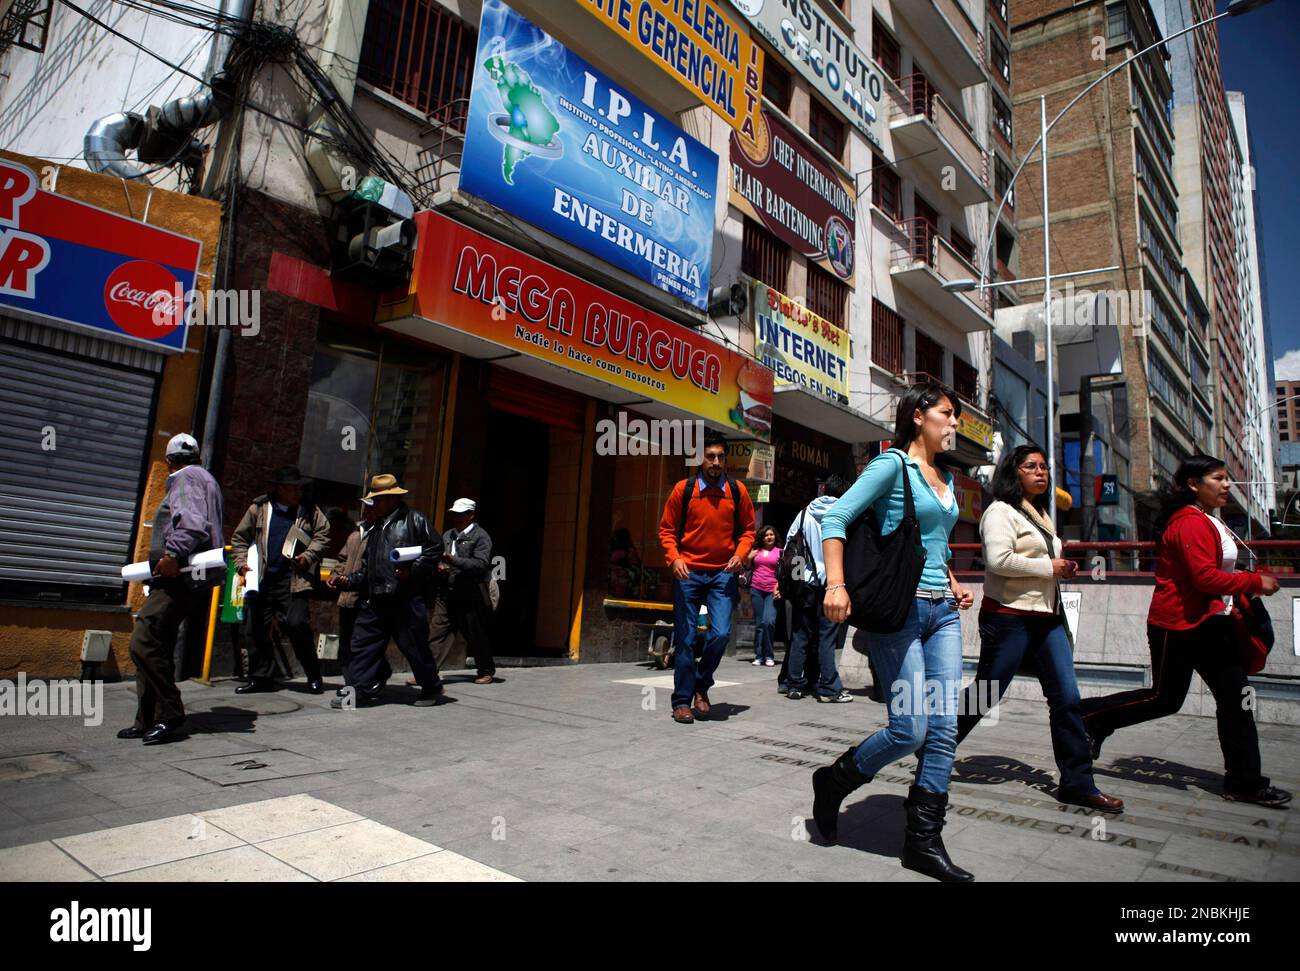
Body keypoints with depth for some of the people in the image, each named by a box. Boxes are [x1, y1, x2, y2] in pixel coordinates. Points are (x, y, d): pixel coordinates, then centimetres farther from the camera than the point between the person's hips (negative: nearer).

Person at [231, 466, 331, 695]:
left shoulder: (310, 511, 6)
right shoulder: (259, 509, 8)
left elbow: (322, 535, 7)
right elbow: (239, 538, 14)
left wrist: (308, 556, -7)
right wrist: (242, 563, 2)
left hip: (294, 579, -3)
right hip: (262, 579, 3)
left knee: (297, 624, -14)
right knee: (258, 628, 5)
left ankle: (314, 676, 1)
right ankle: (261, 677, 19)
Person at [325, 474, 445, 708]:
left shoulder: (413, 520, 0)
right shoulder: (375, 529, 24)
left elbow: (435, 548, -7)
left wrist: (413, 570, -14)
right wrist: (347, 580, 13)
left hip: (407, 599, -7)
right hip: (374, 599, 7)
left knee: (414, 645, 1)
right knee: (363, 644, 1)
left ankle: (432, 688, 19)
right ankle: (358, 691, 8)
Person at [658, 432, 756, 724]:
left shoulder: (738, 491, 4)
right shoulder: (683, 489, 0)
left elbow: (747, 530, 11)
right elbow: (666, 529, 4)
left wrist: (740, 554, -7)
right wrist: (674, 558, -11)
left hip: (722, 573, 1)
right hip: (689, 573, -1)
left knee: (721, 633, -11)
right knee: (685, 639, 2)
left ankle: (701, 683, 17)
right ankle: (682, 702, 15)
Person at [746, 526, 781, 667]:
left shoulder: (780, 552, 8)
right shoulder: (756, 550, 13)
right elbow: (747, 567, 20)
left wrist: (779, 588, -7)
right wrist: (749, 557, 2)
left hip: (772, 591, -2)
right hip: (756, 589, 2)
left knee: (769, 621, -17)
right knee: (759, 623, 4)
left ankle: (769, 656, -4)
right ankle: (759, 656, 10)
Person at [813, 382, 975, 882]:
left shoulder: (945, 478, 18)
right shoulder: (893, 465, -6)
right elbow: (836, 517, -14)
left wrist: (953, 584, 14)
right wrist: (836, 584, -24)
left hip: (942, 612, 8)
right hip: (898, 609, -8)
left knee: (944, 730, 5)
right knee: (911, 728, -8)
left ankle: (924, 841, 16)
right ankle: (834, 780, 17)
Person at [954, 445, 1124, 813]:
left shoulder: (1041, 515, 20)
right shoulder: (1000, 511, -8)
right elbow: (999, 559, -22)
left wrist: (1064, 569, 11)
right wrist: (1049, 567, -14)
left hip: (1047, 618, 8)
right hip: (1009, 617, -8)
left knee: (1067, 697, 1)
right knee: (984, 694, 0)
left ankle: (1077, 783, 9)